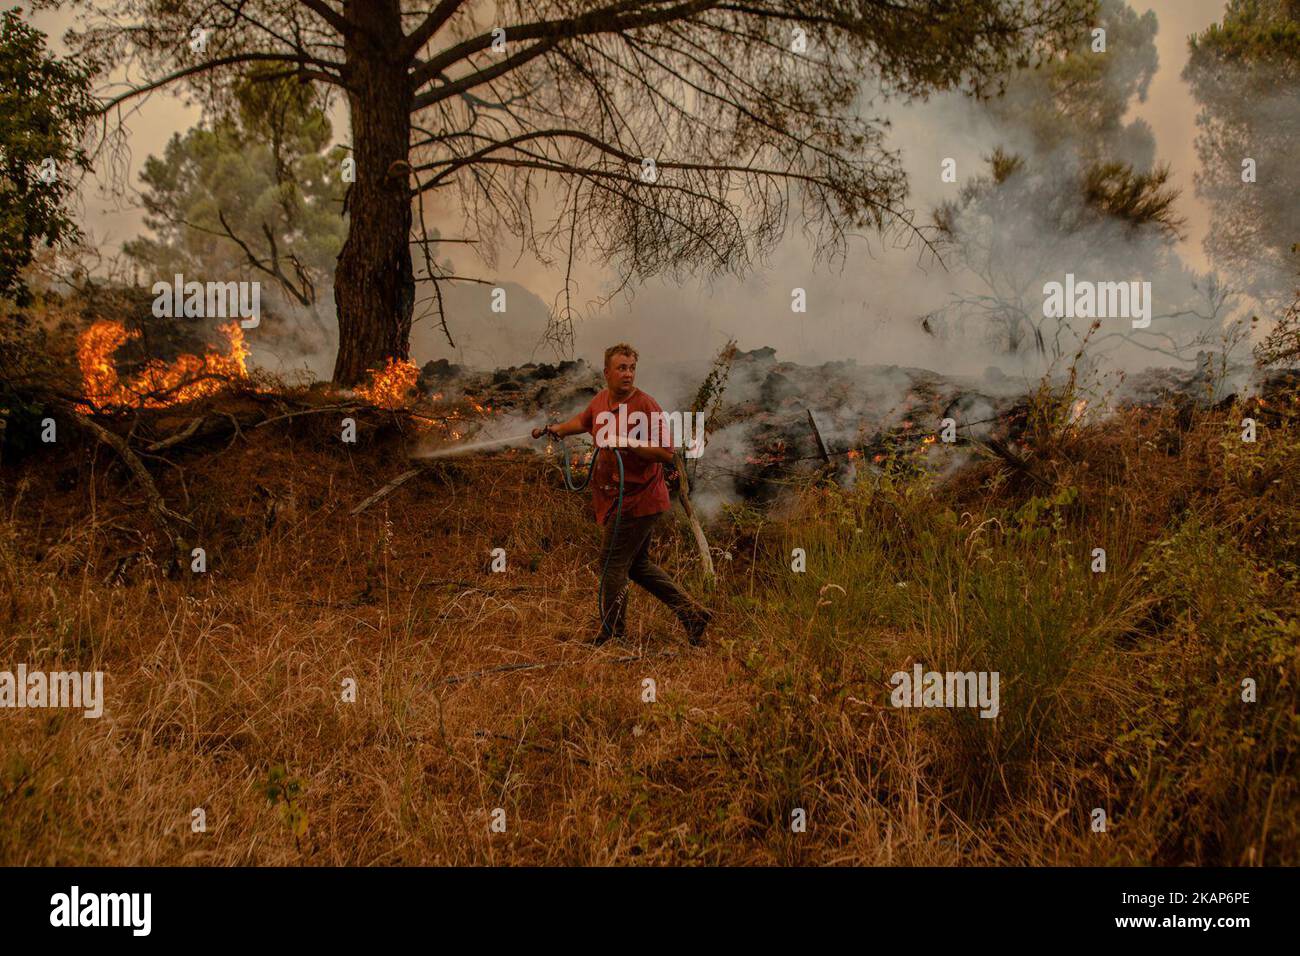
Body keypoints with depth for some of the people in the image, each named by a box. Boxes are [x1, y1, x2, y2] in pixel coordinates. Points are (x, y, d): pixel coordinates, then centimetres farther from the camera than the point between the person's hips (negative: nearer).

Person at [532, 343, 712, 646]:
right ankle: (692, 612, 21)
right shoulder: (602, 399, 8)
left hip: (638, 501, -9)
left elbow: (667, 453, -22)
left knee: (613, 563, -2)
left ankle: (610, 635, 13)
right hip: (620, 499, 9)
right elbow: (583, 420, 32)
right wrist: (555, 429, 24)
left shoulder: (646, 406, -17)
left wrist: (628, 443, -28)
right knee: (638, 564, 16)